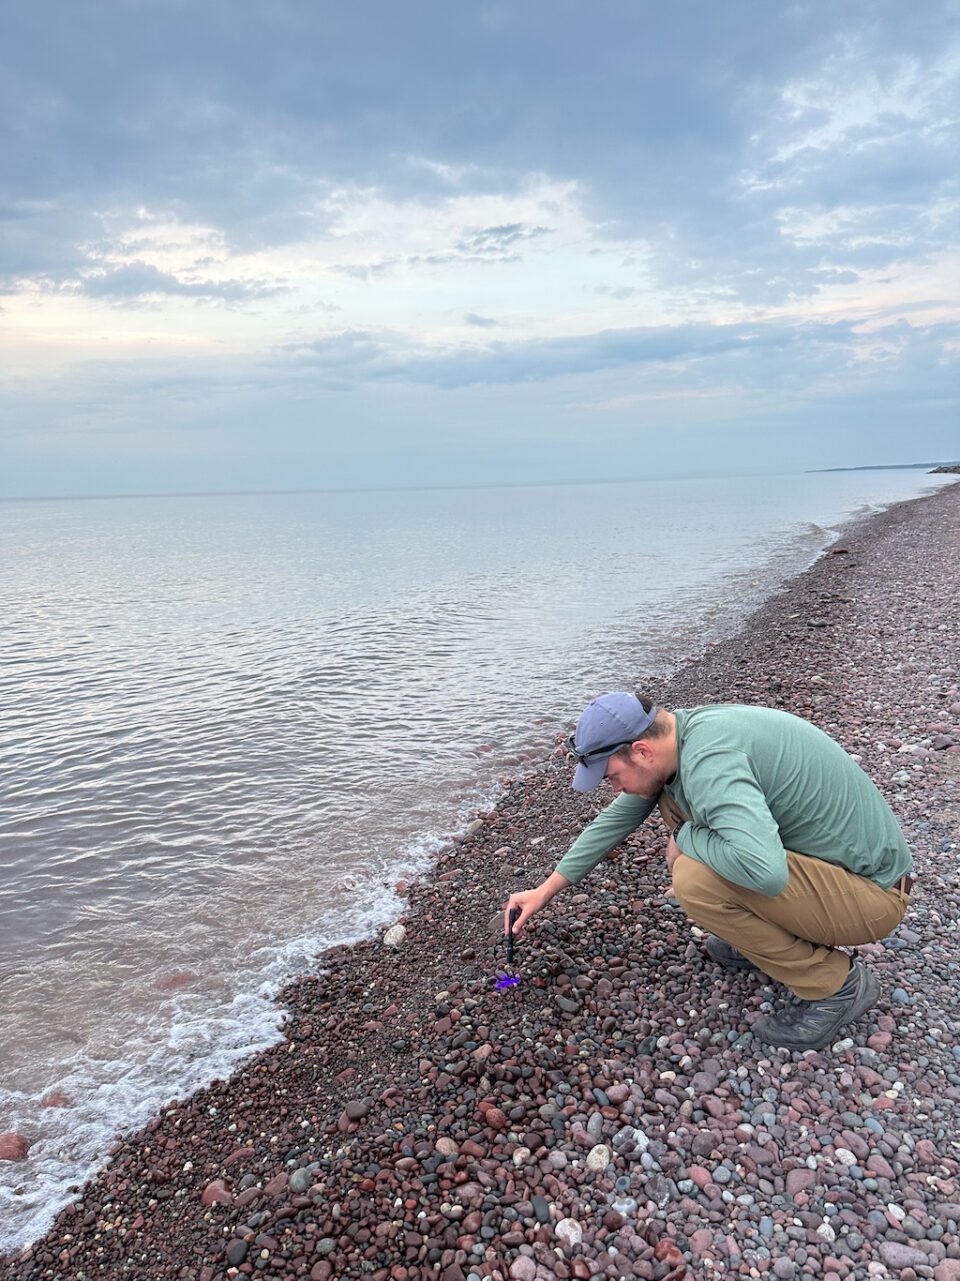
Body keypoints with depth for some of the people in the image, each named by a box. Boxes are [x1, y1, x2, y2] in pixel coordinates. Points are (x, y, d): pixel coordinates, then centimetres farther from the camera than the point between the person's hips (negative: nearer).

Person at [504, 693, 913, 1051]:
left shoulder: (707, 758, -29)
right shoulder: (684, 730, 0)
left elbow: (765, 871, -43)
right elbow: (617, 817, 13)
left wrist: (686, 837, -22)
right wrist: (546, 890, 18)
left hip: (870, 894, -9)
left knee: (695, 878, -27)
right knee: (673, 802, 6)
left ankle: (834, 984, -4)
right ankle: (762, 938, 16)